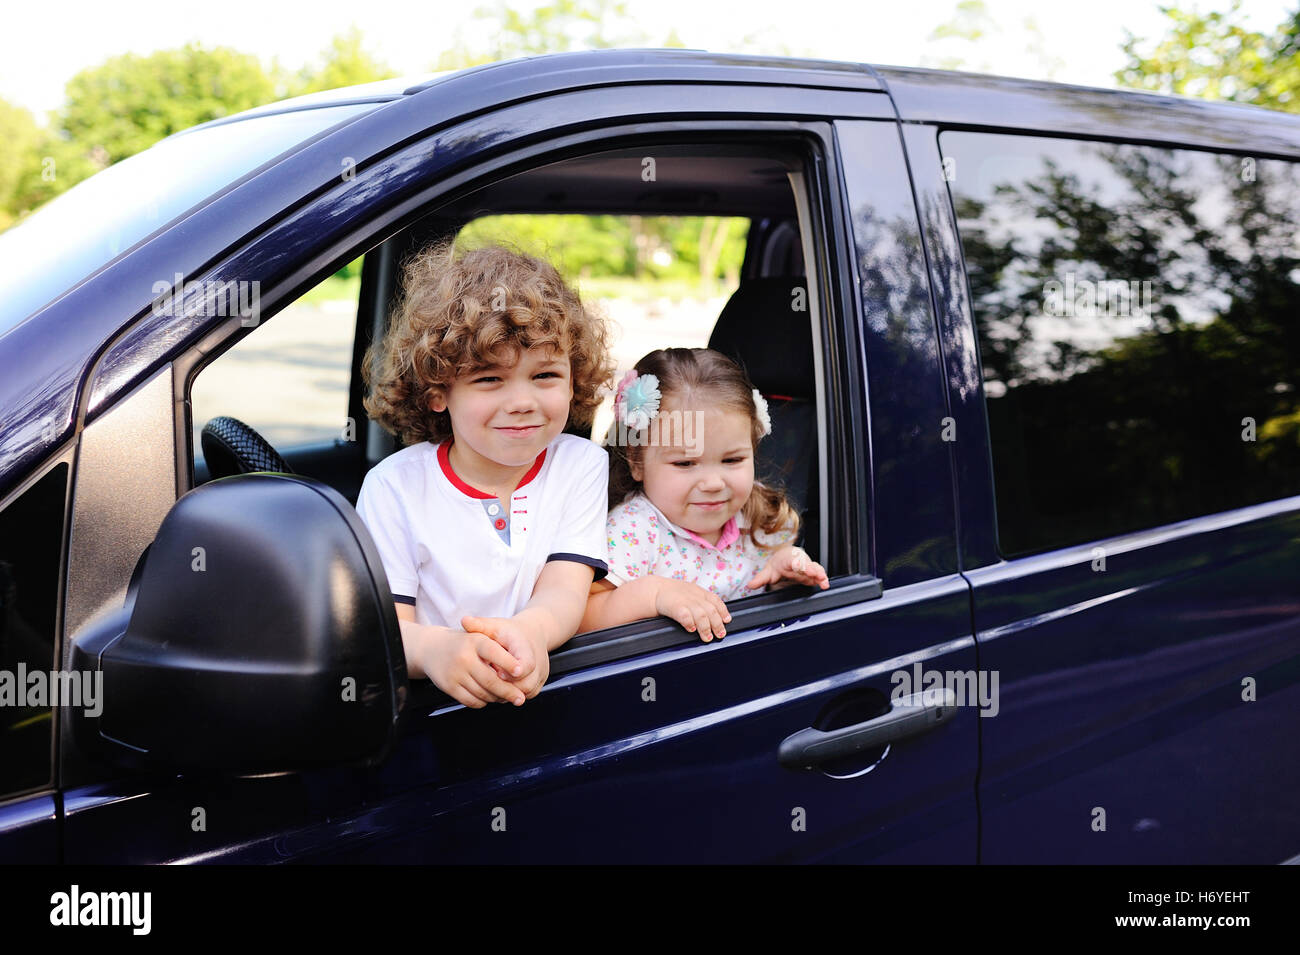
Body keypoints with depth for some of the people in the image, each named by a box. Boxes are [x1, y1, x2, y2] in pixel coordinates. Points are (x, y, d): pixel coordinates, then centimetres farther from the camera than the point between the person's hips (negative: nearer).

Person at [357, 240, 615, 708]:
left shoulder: (581, 464, 4)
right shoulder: (395, 485, -3)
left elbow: (564, 593, -8)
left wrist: (528, 632, -33)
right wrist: (433, 648, -35)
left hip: (546, 688, 3)